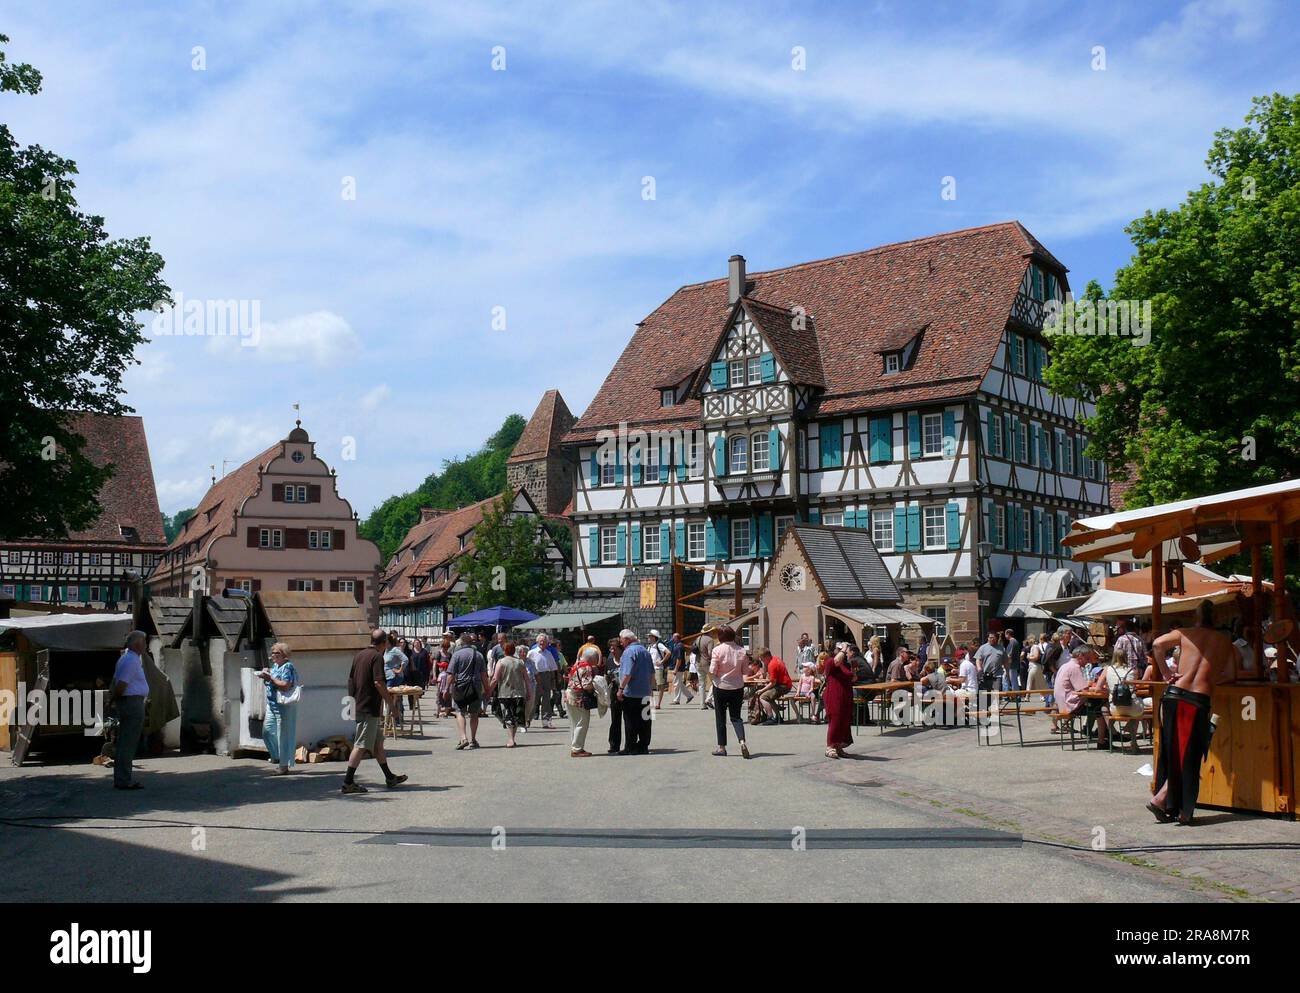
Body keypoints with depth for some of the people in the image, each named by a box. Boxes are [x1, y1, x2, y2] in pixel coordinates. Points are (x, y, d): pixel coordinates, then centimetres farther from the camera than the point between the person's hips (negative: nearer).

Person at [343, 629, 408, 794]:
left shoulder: (359, 655, 12)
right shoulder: (377, 656, -13)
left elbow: (351, 680, 16)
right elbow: (378, 682, -21)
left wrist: (352, 700, 23)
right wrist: (390, 701, -13)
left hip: (359, 705, 9)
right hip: (370, 708, -9)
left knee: (378, 742, 15)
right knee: (361, 745, -6)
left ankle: (389, 777, 23)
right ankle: (348, 782, -6)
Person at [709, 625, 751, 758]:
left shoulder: (717, 650, -13)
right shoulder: (741, 650, -3)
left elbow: (712, 671, -14)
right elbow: (745, 671, 1)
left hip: (721, 687, -3)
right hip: (737, 687, 3)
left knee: (720, 717, 11)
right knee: (736, 717, 10)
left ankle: (721, 747, 15)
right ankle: (742, 741, -12)